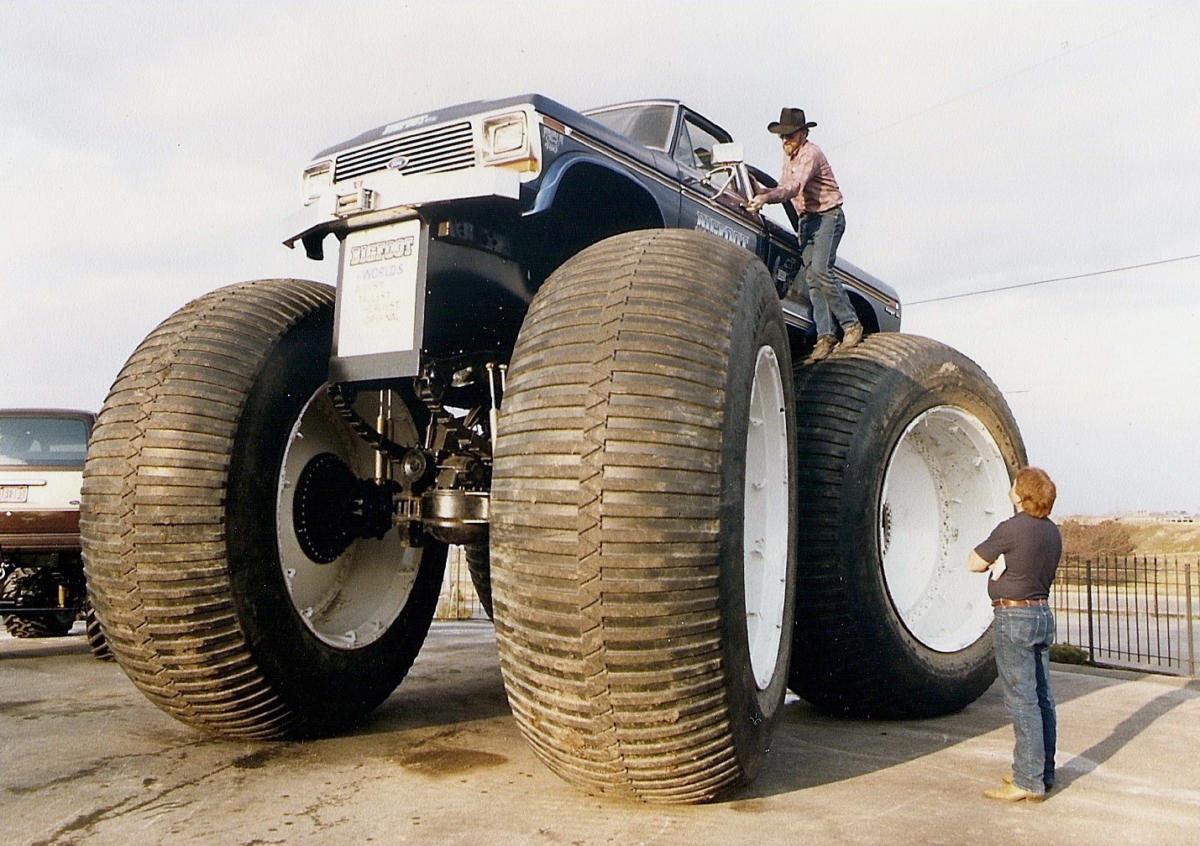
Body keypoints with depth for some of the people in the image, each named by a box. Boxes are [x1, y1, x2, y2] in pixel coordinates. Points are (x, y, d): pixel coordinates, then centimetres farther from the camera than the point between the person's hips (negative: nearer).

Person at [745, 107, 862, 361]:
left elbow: (794, 187, -32)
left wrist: (766, 198, -46)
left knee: (820, 270, -22)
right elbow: (785, 186, 19)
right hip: (807, 219, 8)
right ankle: (825, 335, -5)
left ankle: (851, 323, -8)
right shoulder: (789, 154, 12)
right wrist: (763, 194, 0)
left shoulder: (810, 153, -17)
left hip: (828, 216, -8)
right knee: (811, 278, -3)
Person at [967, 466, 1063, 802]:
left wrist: (993, 561, 12)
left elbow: (973, 563, -7)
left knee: (1022, 701, -5)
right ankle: (1043, 773, 22)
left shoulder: (1011, 529, -16)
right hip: (1042, 613, 9)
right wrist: (1001, 562, -1)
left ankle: (1028, 782, -1)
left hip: (1014, 615, -9)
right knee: (1041, 699, 13)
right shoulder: (1052, 531, 9)